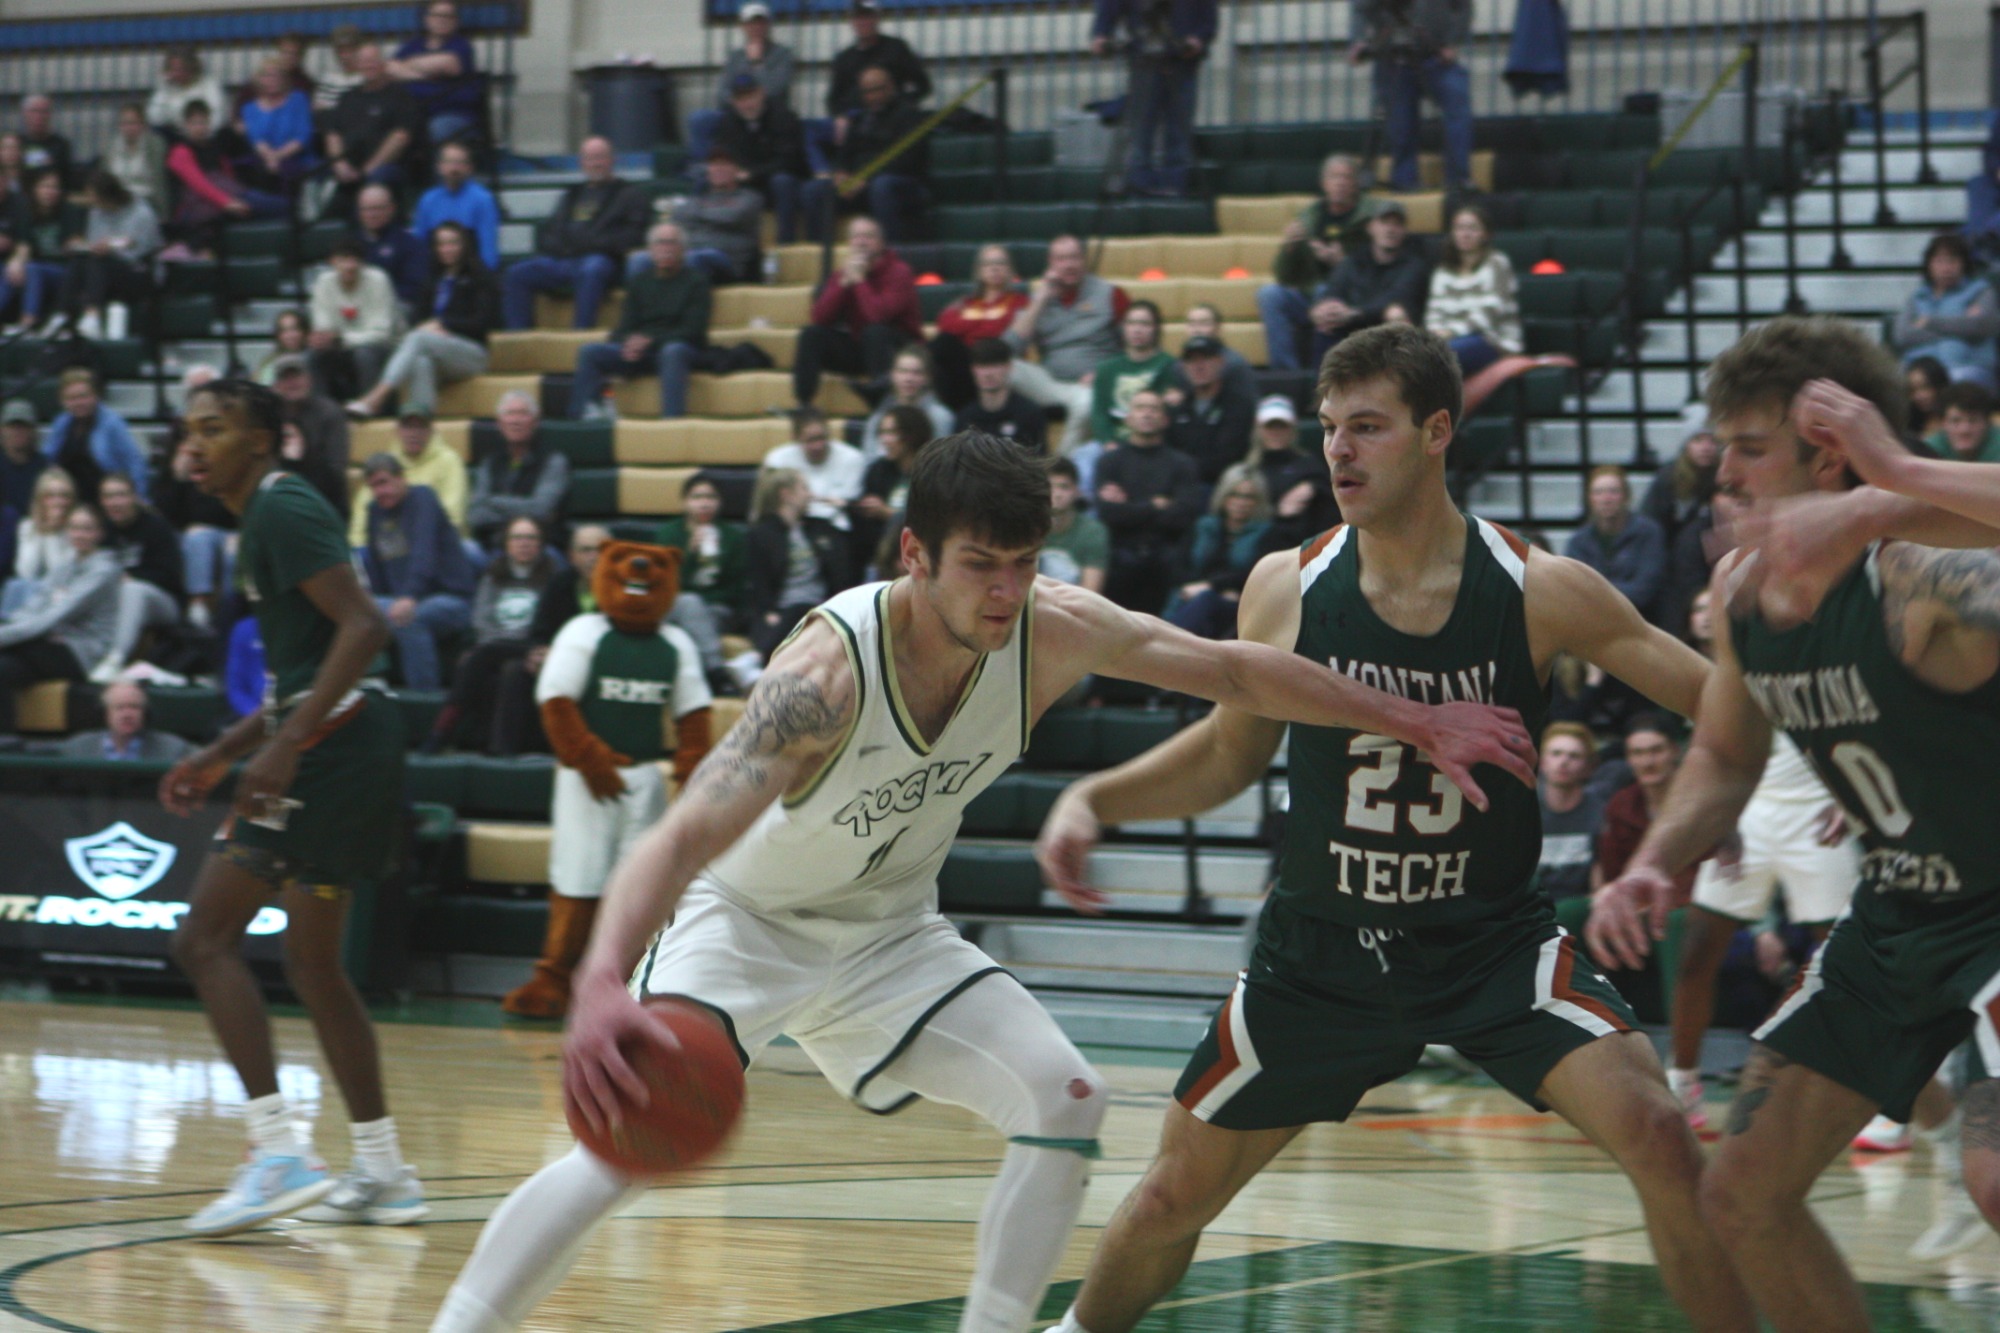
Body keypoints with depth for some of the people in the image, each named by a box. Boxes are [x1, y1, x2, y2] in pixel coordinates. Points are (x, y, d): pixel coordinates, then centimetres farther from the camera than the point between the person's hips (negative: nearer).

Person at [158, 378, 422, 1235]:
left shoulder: (283, 509, -10)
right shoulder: (265, 520, 22)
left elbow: (364, 627, -22)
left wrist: (288, 742, -28)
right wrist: (221, 754, 25)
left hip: (334, 745, -10)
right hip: (334, 748, 10)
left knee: (204, 935, -13)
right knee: (312, 965, 16)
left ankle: (281, 1152, -20)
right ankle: (382, 1174, 21)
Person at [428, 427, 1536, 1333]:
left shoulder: (1054, 632, -20)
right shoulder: (829, 668, -36)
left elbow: (1237, 672, -4)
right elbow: (680, 839, -46)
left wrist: (1414, 724, 1)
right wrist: (600, 987, -63)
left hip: (891, 931, 6)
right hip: (745, 922, -6)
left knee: (1064, 1101, -9)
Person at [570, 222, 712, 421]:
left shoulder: (695, 280, 6)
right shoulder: (638, 282, 19)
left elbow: (694, 330, -4)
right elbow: (626, 327, 13)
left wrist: (651, 340, -16)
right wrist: (628, 342, -14)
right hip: (639, 351, 4)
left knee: (673, 351, -41)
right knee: (589, 352, -19)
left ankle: (672, 419, -47)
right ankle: (582, 416, -27)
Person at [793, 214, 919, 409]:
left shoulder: (898, 272, -14)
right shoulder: (841, 274, 3)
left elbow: (879, 315, -31)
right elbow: (820, 318, -10)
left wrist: (859, 280, -22)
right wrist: (844, 282, -18)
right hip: (857, 346, 5)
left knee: (875, 331, -35)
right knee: (812, 334, -14)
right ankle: (802, 405, -19)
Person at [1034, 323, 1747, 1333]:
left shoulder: (1539, 592, -13)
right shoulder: (1286, 589, -7)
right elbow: (1231, 751, 9)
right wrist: (1093, 799, -4)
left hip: (1496, 938, -2)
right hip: (1321, 951, 2)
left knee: (1658, 1139, -23)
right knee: (1175, 1192, 9)